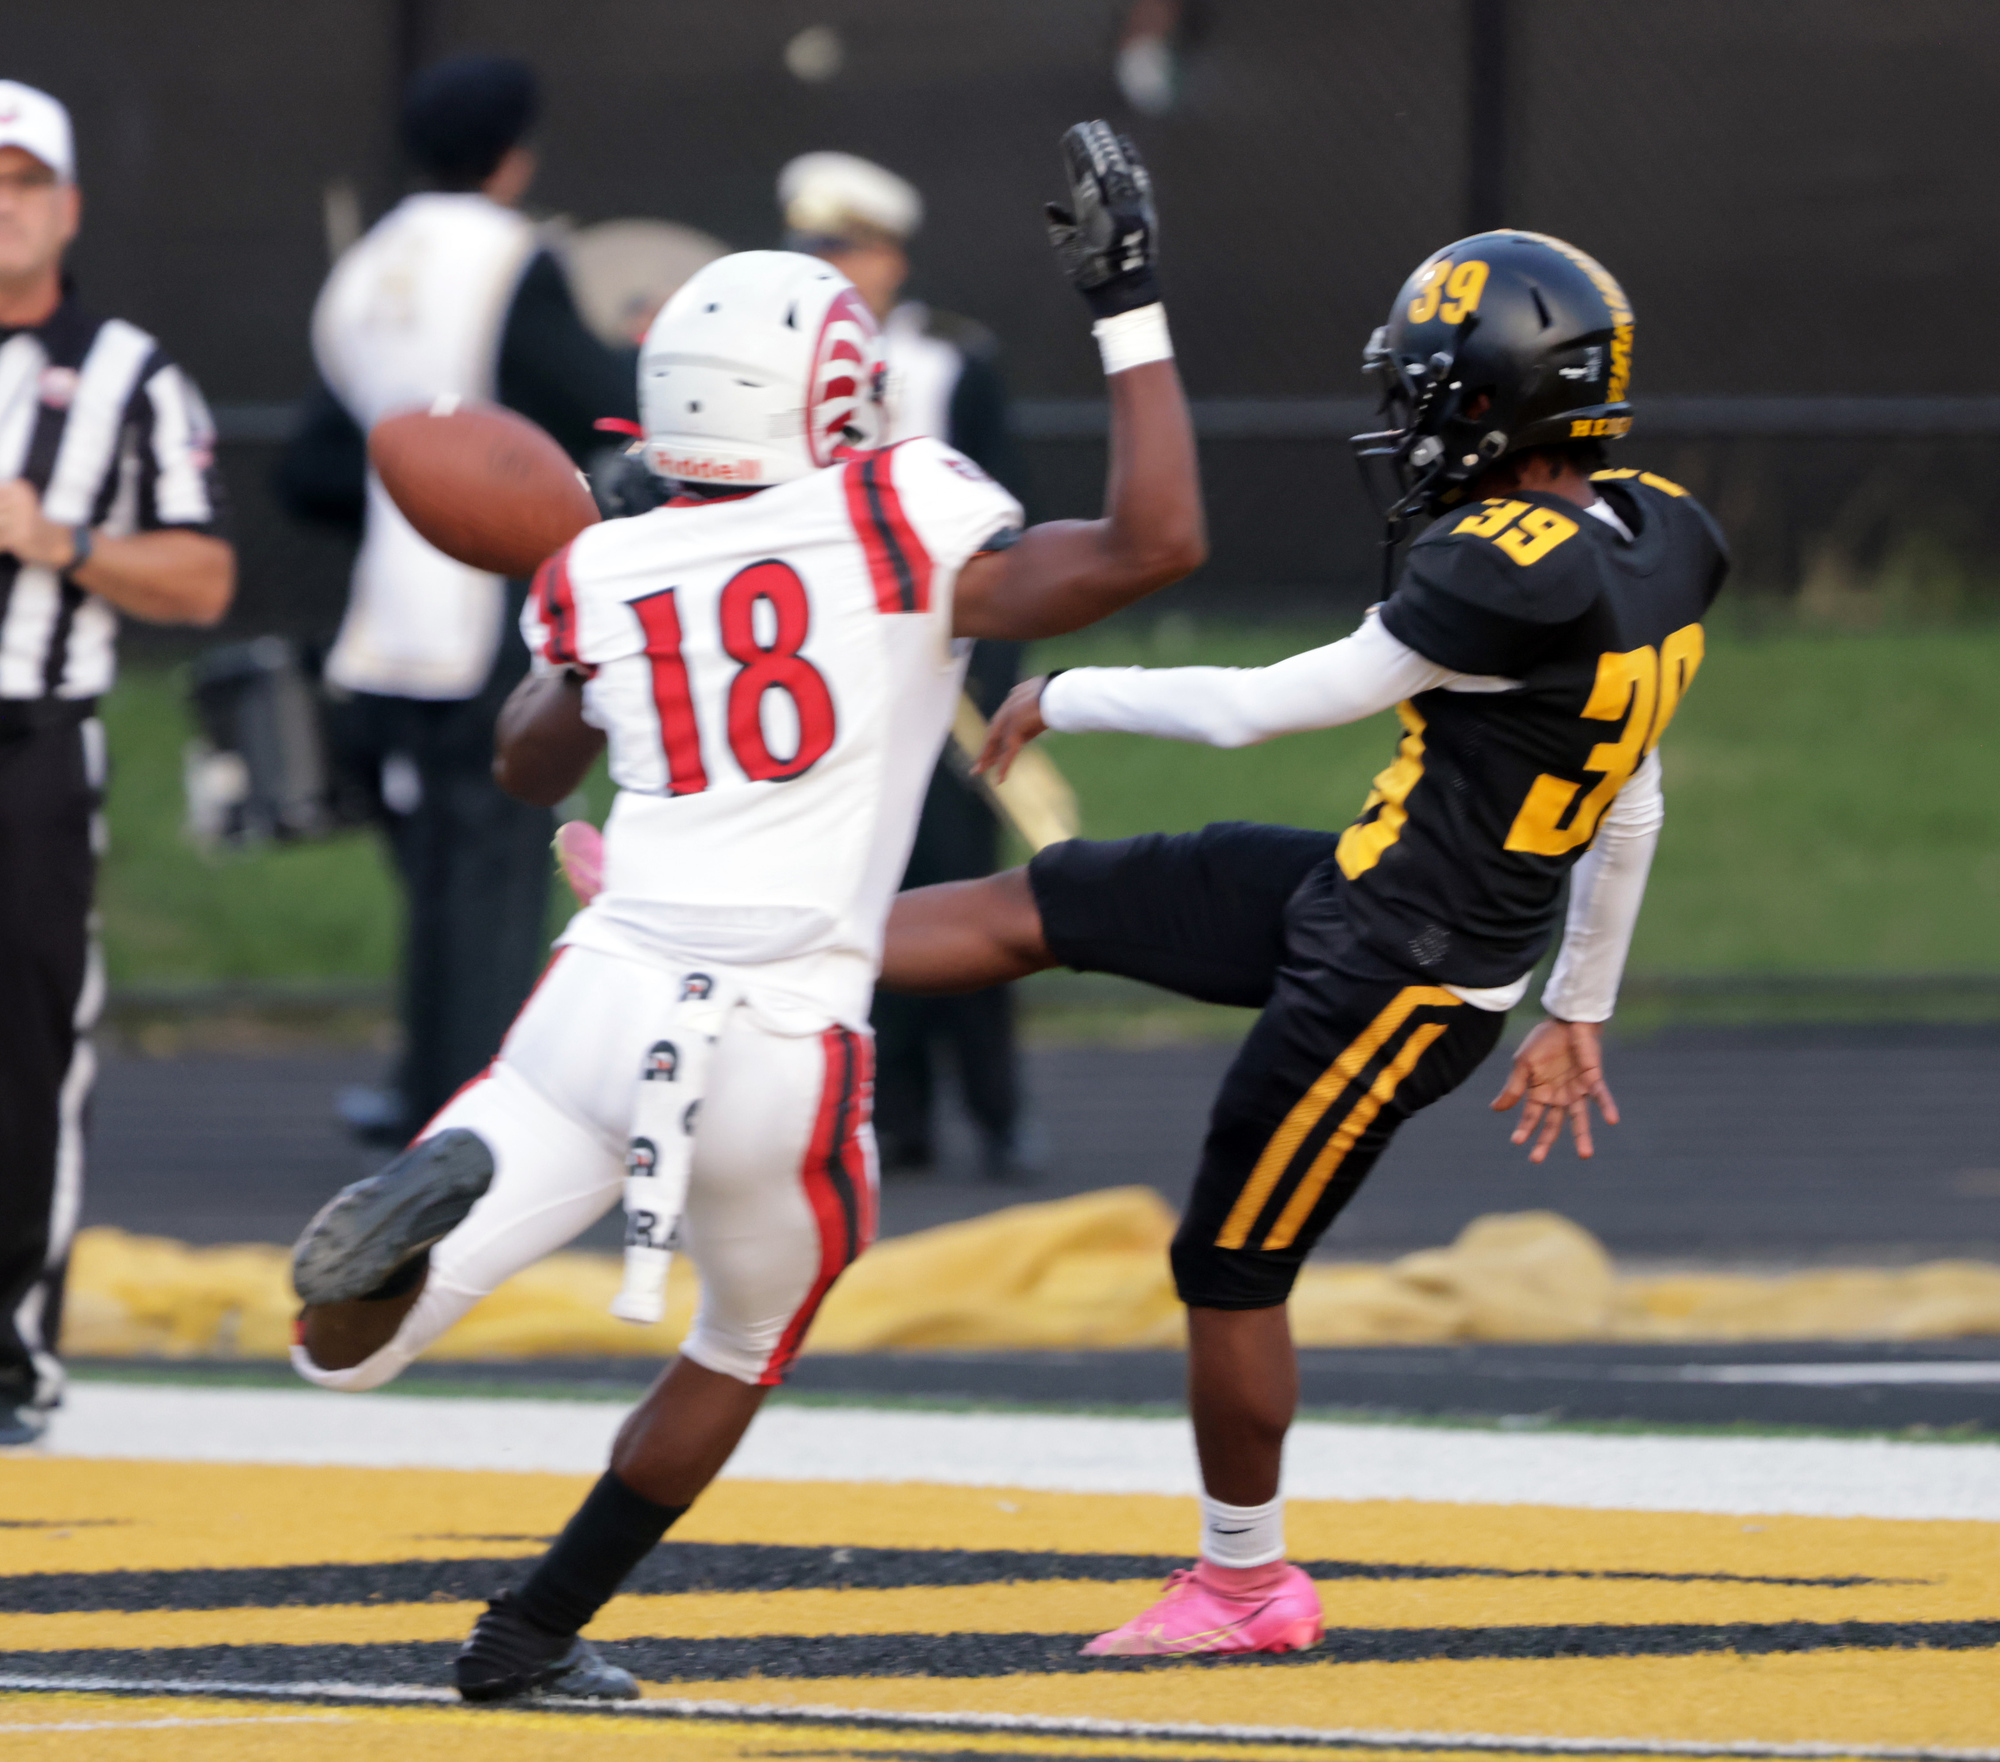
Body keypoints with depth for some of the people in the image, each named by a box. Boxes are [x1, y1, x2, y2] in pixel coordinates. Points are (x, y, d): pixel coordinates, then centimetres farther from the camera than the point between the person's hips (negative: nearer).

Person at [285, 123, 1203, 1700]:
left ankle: (427, 1206, -29)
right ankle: (535, 1632, 28)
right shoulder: (898, 529, -4)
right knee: (743, 1353, 28)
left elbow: (531, 764, 29)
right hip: (786, 1052, -2)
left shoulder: (606, 577, 10)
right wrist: (1133, 311, -1)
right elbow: (1156, 544, -8)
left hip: (606, 1004, 2)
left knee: (346, 1348, 4)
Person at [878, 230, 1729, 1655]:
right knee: (1046, 905, 12)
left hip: (1393, 985, -9)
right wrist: (1580, 1010, 22)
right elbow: (1630, 812, 11)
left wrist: (1066, 696, -6)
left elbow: (1258, 706, -21)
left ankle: (1247, 1586, 25)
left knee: (1232, 1270, 8)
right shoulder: (1654, 546, -1)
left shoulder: (1516, 585, -29)